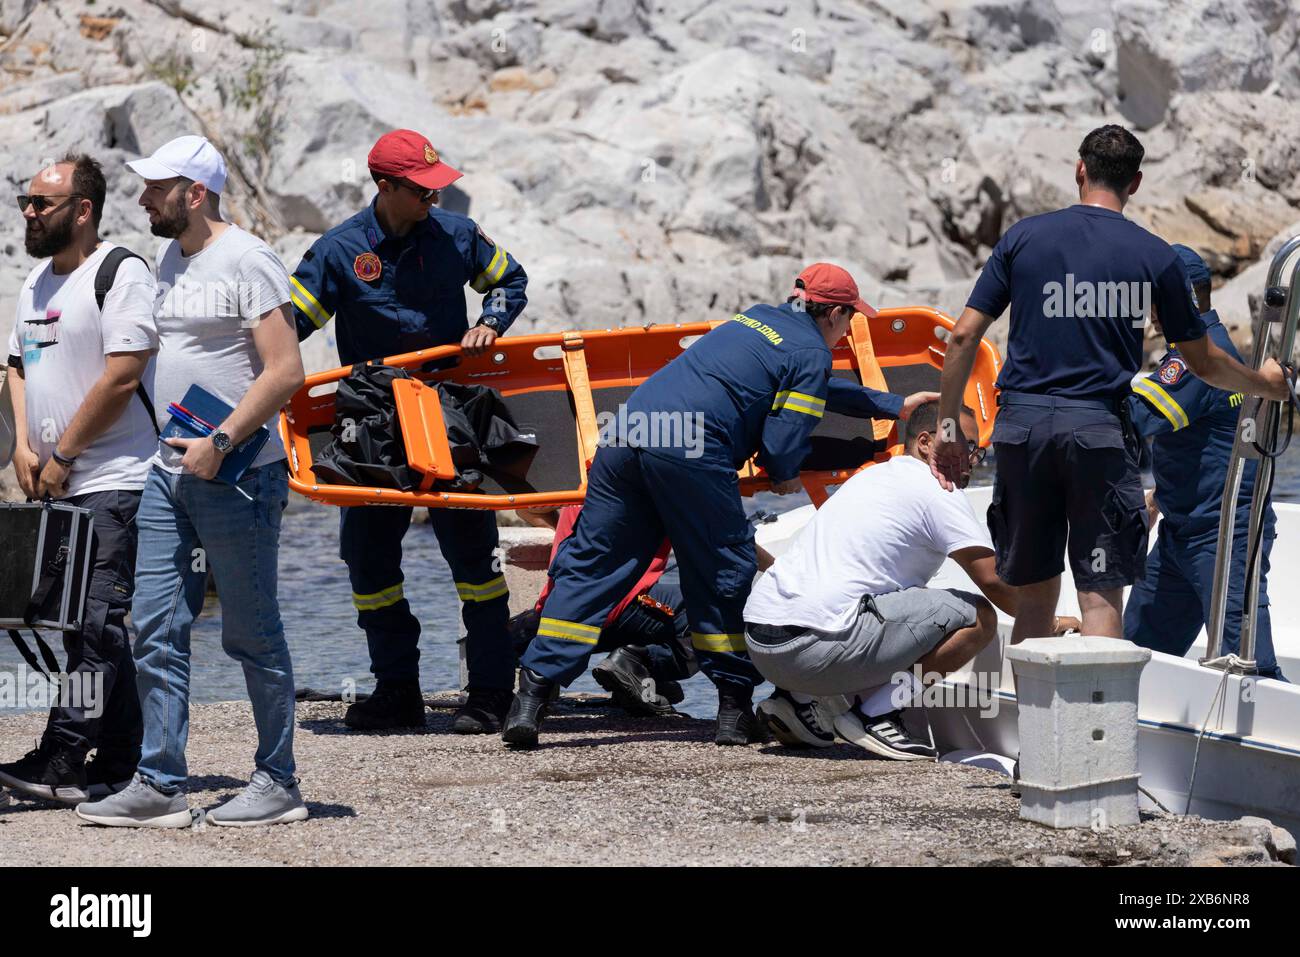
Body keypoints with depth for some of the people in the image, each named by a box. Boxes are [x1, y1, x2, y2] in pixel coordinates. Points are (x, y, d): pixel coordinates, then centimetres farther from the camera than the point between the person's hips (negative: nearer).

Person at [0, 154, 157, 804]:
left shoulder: (119, 273, -11)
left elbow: (121, 378, -18)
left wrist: (61, 456, -12)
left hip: (112, 482, -9)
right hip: (57, 484, 9)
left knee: (94, 625, -12)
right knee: (99, 628, 10)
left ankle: (62, 761, -16)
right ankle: (119, 767, 14)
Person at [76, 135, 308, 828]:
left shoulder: (246, 261, -12)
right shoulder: (170, 261, 15)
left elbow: (285, 370, -17)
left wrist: (220, 443, -20)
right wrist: (175, 445, 16)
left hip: (236, 477, -8)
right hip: (170, 471, 8)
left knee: (251, 634, 0)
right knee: (156, 628, 4)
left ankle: (278, 783, 9)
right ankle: (160, 785, 6)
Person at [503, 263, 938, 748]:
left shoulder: (757, 317, 32)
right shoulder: (812, 353, 6)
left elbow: (819, 387, 46)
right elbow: (783, 441, -2)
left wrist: (895, 406, 54)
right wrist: (784, 475, 21)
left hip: (625, 431, 7)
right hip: (691, 452, -7)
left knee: (590, 566, 6)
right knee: (725, 579, 8)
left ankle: (532, 697, -1)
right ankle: (734, 709, 13)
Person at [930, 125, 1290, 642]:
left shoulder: (1024, 236, 7)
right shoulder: (1155, 256, 4)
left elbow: (964, 336, 3)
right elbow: (1205, 363, 12)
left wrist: (948, 425, 11)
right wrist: (1266, 383, 31)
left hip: (1022, 424, 2)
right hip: (1101, 426, -2)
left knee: (1036, 593, 11)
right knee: (1102, 596, -1)